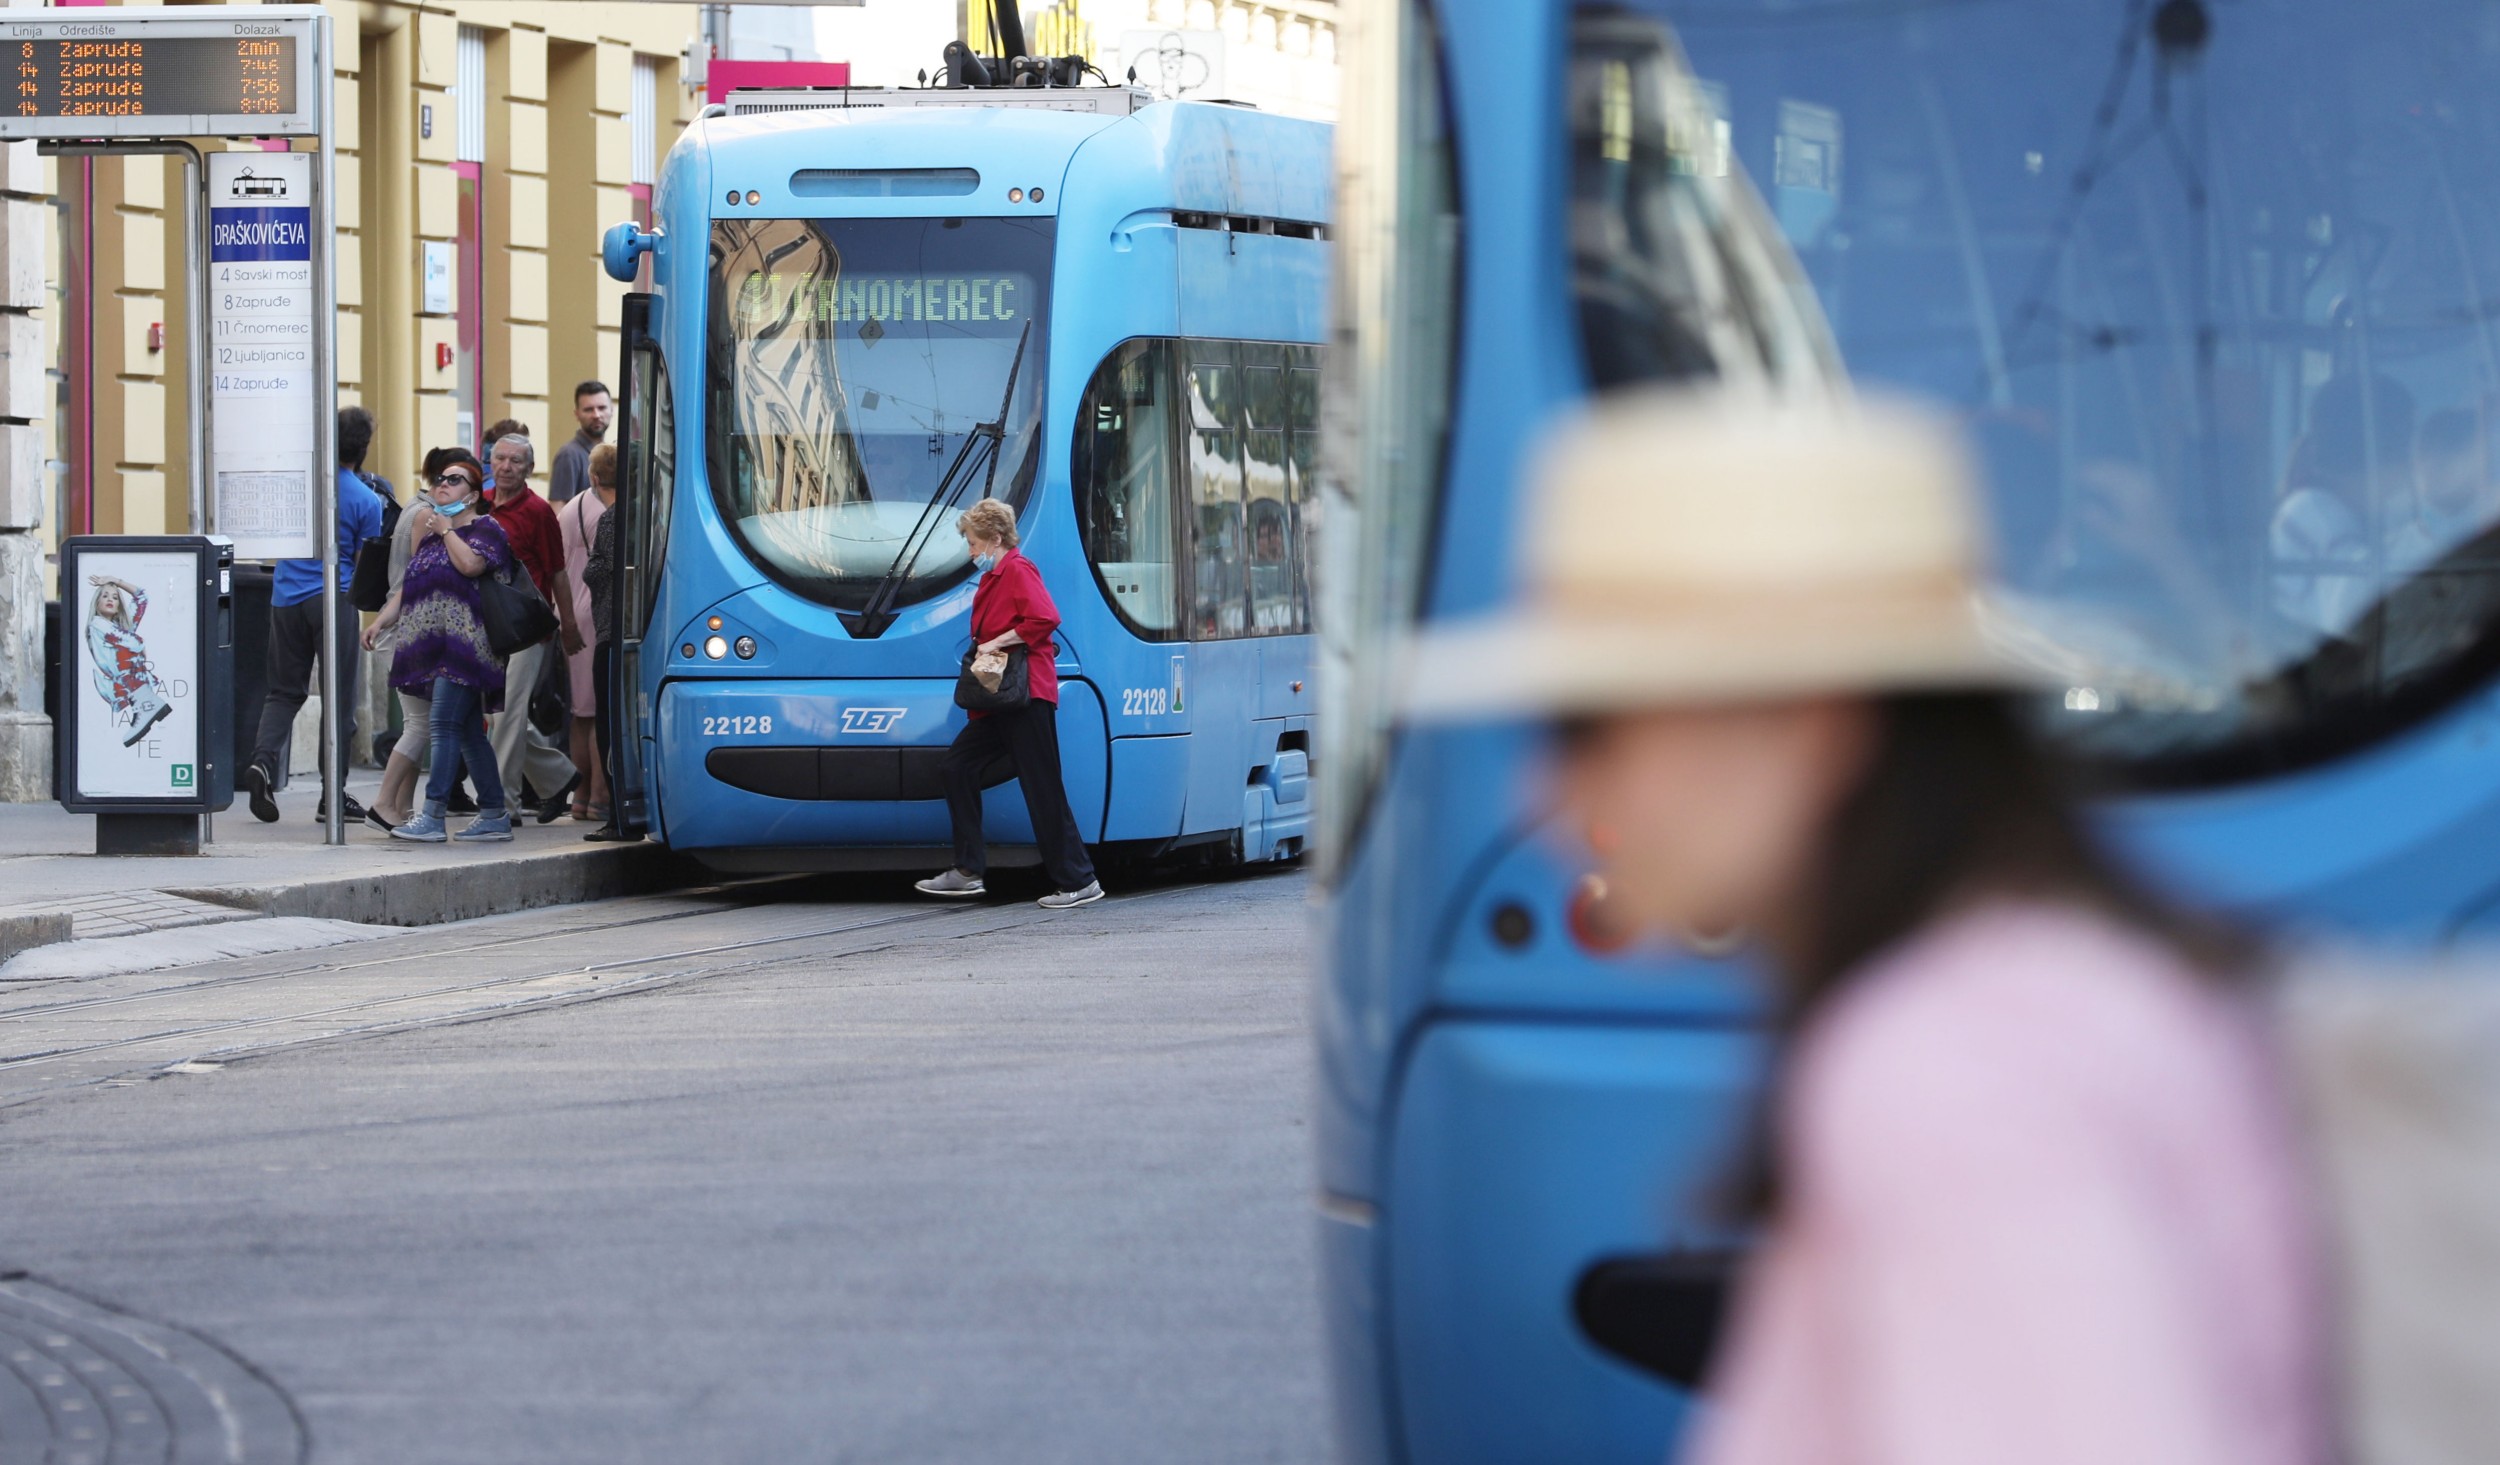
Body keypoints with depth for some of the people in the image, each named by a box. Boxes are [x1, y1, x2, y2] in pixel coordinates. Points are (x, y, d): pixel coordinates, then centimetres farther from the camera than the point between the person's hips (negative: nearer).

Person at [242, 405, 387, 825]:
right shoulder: (367, 501, -5)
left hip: (286, 597, 3)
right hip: (334, 600, -3)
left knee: (284, 690, 12)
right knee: (338, 697, 4)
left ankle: (264, 759, -14)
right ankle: (332, 796, 4)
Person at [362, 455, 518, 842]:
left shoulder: (484, 529, -1)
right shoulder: (429, 532, 22)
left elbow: (470, 564, -21)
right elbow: (408, 585, 24)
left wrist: (446, 529, -5)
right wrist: (383, 620, 10)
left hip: (464, 642, -8)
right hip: (432, 647, 8)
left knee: (444, 724, -16)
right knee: (469, 733, 8)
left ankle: (432, 817, -20)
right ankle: (495, 815, 11)